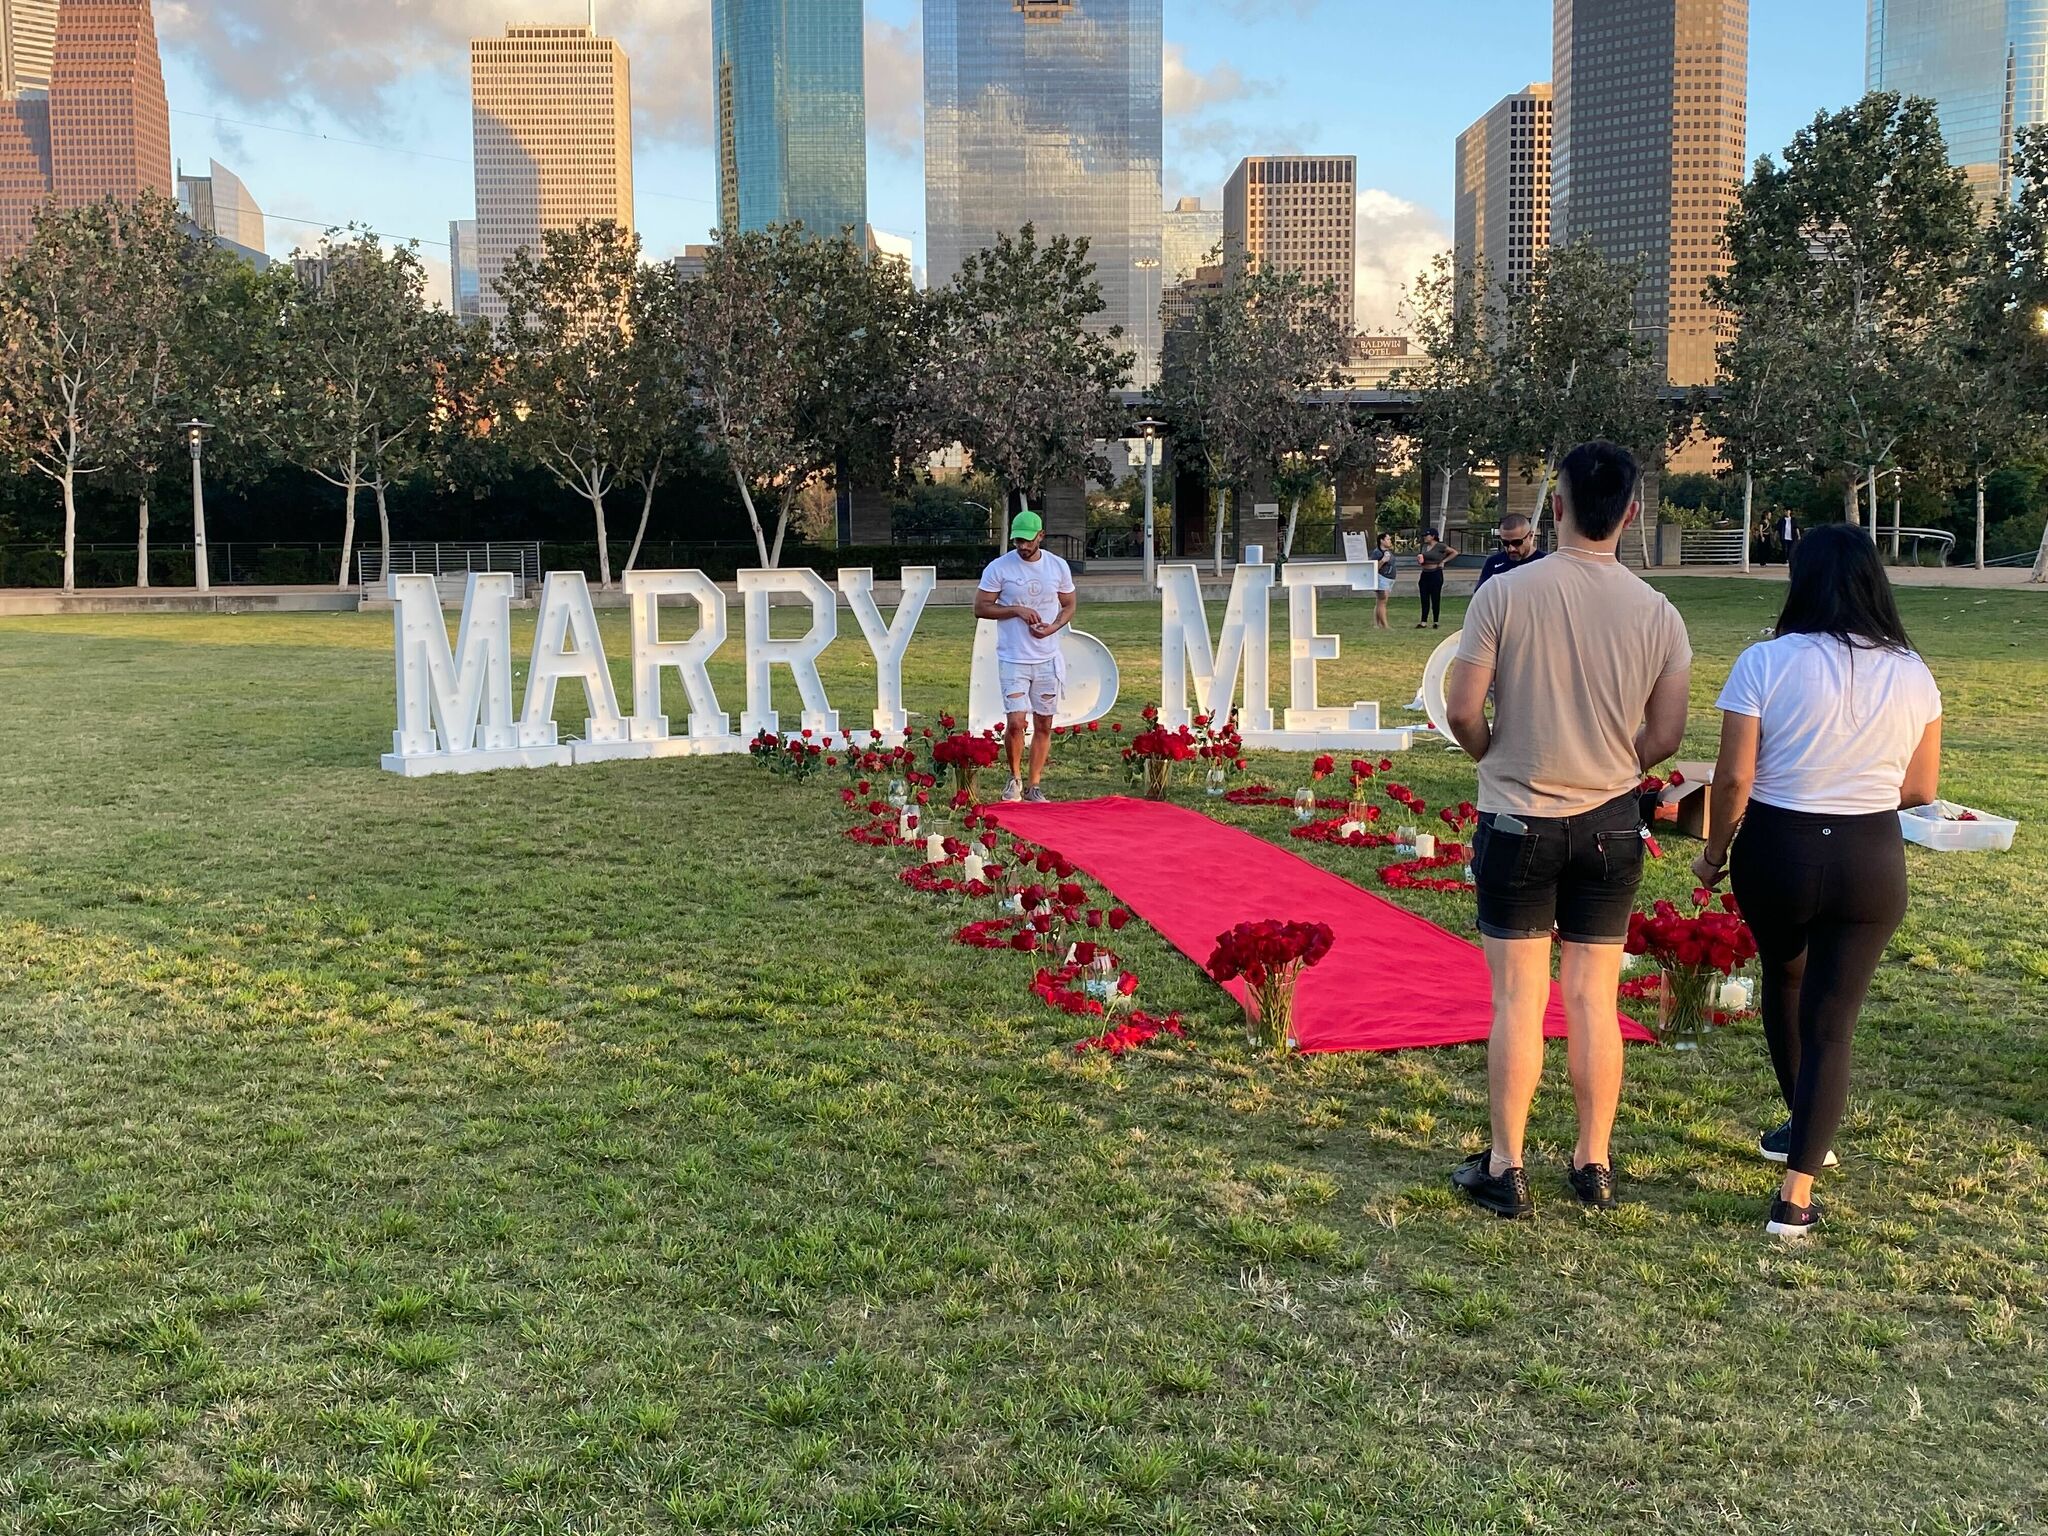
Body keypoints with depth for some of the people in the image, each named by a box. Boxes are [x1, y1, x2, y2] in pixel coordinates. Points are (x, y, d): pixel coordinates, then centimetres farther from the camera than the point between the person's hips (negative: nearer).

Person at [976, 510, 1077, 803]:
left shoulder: (1058, 566, 3)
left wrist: (1053, 627, -8)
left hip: (1048, 659, 3)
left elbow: (1070, 604, 13)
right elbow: (980, 608, -3)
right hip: (1013, 660, -3)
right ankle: (1015, 777, 12)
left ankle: (1034, 786, 16)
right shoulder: (998, 567, -5)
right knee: (1016, 722, -12)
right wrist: (1017, 610, -16)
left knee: (1043, 725, 6)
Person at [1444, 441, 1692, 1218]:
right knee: (1595, 999, 11)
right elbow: (1666, 735, 1)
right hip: (1610, 825, 2)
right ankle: (1593, 1164, 21)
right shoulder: (1658, 614, -4)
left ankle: (1505, 1168, 13)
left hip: (1517, 823, -2)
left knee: (1519, 998, 5)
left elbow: (1462, 708, -11)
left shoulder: (1506, 594, -12)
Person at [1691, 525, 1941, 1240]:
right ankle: (1797, 1194, 3)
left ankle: (1804, 1128, 44)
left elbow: (1734, 779, -13)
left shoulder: (1766, 662, -13)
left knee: (1784, 980, 27)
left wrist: (1713, 852, 2)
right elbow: (1921, 788, 3)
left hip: (1777, 851, -1)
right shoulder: (1911, 673, -3)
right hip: (1872, 861, 1)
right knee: (1832, 1021, 6)